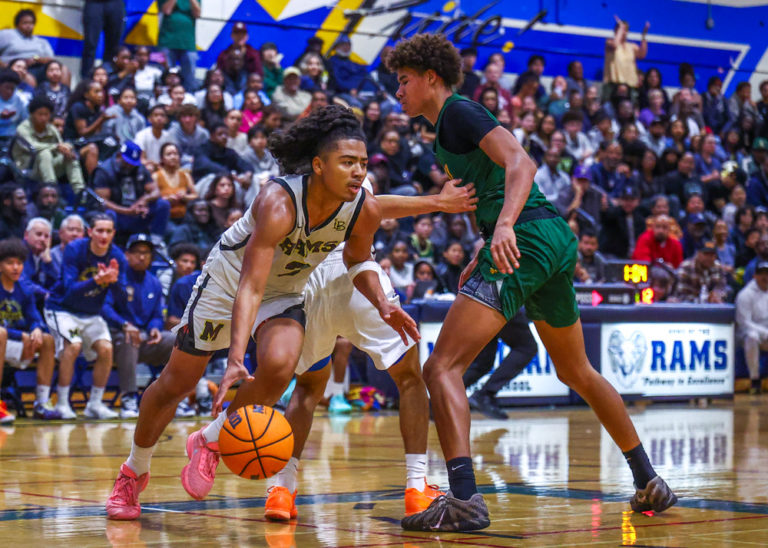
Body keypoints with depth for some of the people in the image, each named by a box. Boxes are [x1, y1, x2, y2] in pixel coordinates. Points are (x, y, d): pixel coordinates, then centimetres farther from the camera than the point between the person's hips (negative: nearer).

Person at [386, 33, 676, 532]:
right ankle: (650, 483, 32)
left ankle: (465, 500, -27)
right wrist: (480, 260, 25)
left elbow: (521, 163, -18)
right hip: (558, 237, 10)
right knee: (577, 373, 25)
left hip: (526, 239, -10)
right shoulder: (454, 121, 25)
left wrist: (504, 225, -32)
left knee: (442, 368, -15)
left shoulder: (458, 111, -3)